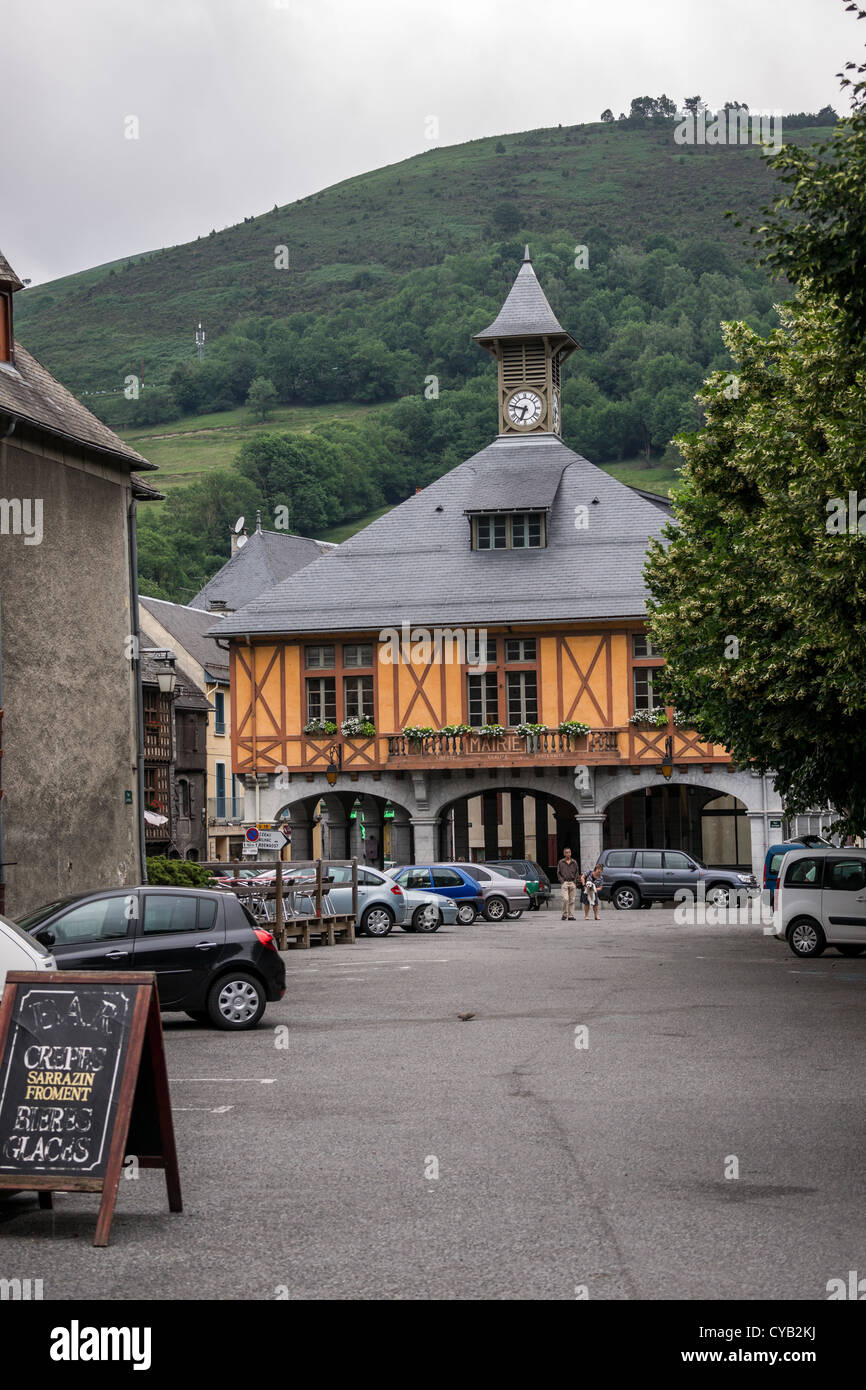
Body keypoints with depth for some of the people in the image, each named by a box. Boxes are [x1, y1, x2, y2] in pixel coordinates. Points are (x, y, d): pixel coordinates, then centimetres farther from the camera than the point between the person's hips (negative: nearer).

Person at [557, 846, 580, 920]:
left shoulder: (574, 862, 9)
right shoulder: (561, 862, 5)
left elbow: (577, 873, 13)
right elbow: (558, 873, 7)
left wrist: (575, 881, 1)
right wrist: (562, 881, -5)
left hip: (572, 883, 2)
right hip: (565, 883, -2)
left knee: (572, 900, 2)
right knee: (565, 899, -14)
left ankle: (571, 916, 5)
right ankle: (564, 915, -2)